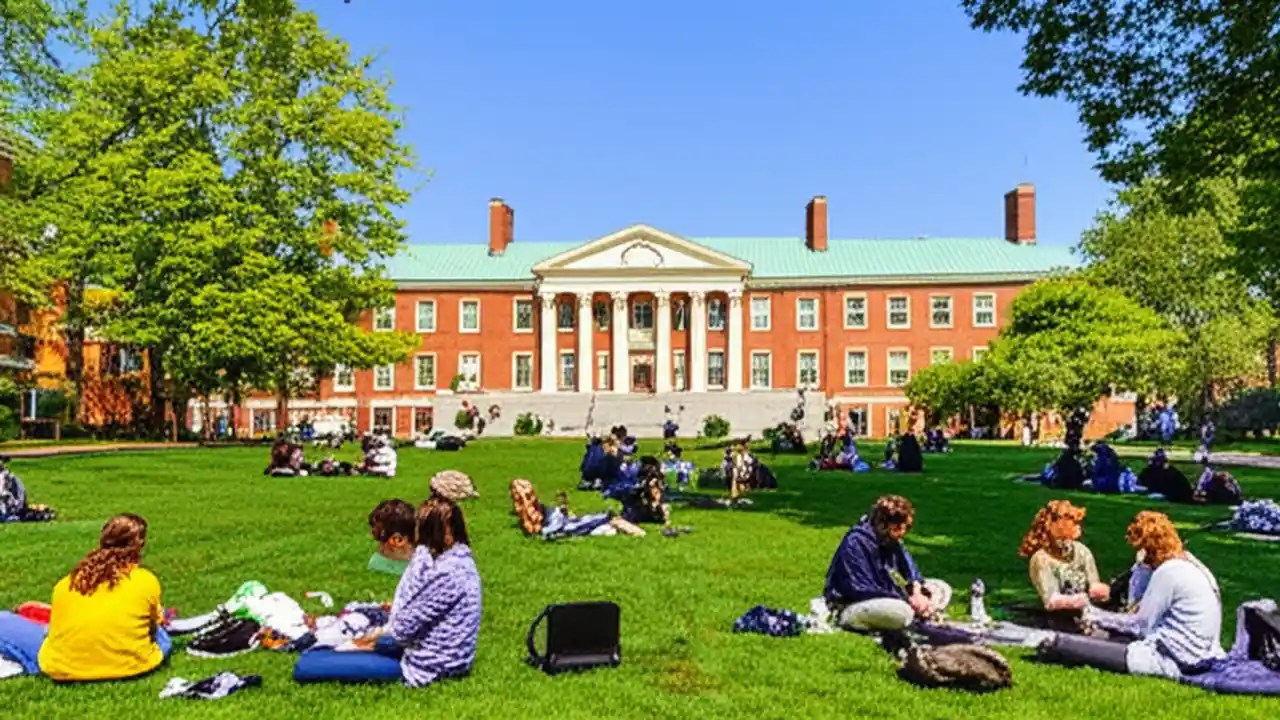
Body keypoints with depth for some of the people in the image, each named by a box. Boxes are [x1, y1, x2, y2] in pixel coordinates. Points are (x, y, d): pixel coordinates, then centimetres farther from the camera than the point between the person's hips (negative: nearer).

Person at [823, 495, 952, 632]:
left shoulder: (891, 540, 3)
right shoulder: (856, 542, -22)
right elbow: (861, 589, -25)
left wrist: (917, 589, -15)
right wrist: (906, 599, -22)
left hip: (884, 598, 9)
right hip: (850, 607, -9)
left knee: (943, 589, 4)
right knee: (901, 611, -38)